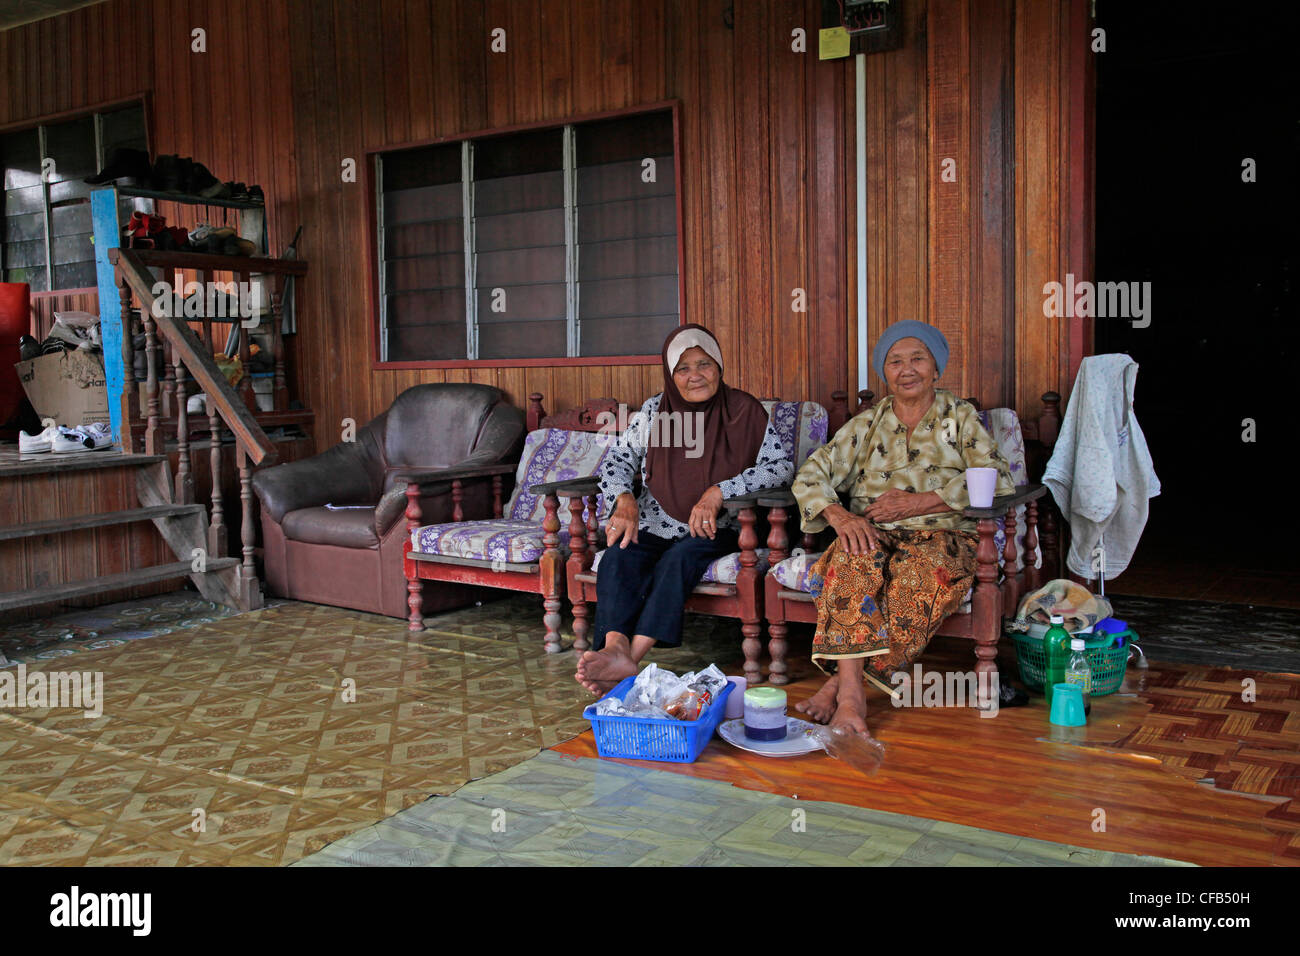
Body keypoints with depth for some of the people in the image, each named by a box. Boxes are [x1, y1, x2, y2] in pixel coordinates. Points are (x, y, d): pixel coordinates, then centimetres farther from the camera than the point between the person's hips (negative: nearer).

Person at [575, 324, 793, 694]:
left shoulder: (743, 410, -1)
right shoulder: (654, 410, 8)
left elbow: (782, 465, -10)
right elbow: (619, 459, 12)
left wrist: (720, 492, -21)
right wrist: (624, 500, -11)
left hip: (714, 531, -3)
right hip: (653, 527, 3)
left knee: (680, 558, -34)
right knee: (617, 557, -28)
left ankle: (633, 655, -44)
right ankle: (615, 650, -49)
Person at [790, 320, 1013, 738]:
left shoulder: (960, 417, 12)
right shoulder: (867, 424, 17)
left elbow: (998, 480, -3)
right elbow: (811, 474, 7)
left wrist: (918, 503, -13)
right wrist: (838, 514, -16)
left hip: (942, 536, -1)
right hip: (873, 533, 2)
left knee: (920, 570, -37)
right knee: (857, 557, -35)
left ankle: (840, 682, -34)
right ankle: (852, 693, -43)